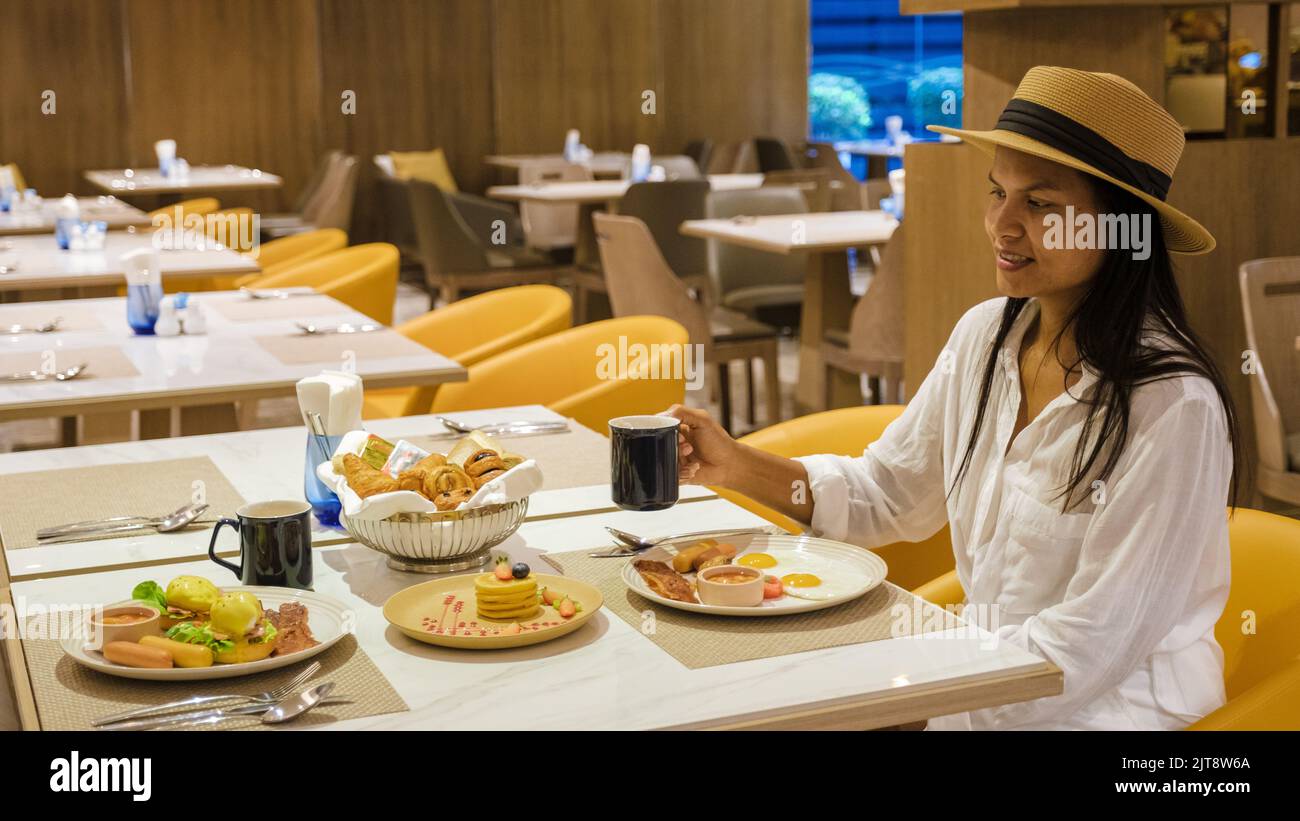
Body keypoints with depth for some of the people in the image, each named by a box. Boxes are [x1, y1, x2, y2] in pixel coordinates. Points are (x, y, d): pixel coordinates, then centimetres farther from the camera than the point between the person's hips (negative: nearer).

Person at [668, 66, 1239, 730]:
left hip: (1108, 707, -6)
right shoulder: (983, 337, 0)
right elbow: (887, 495, 9)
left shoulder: (1173, 404, -22)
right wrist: (734, 465, -4)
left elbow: (1091, 644, -20)